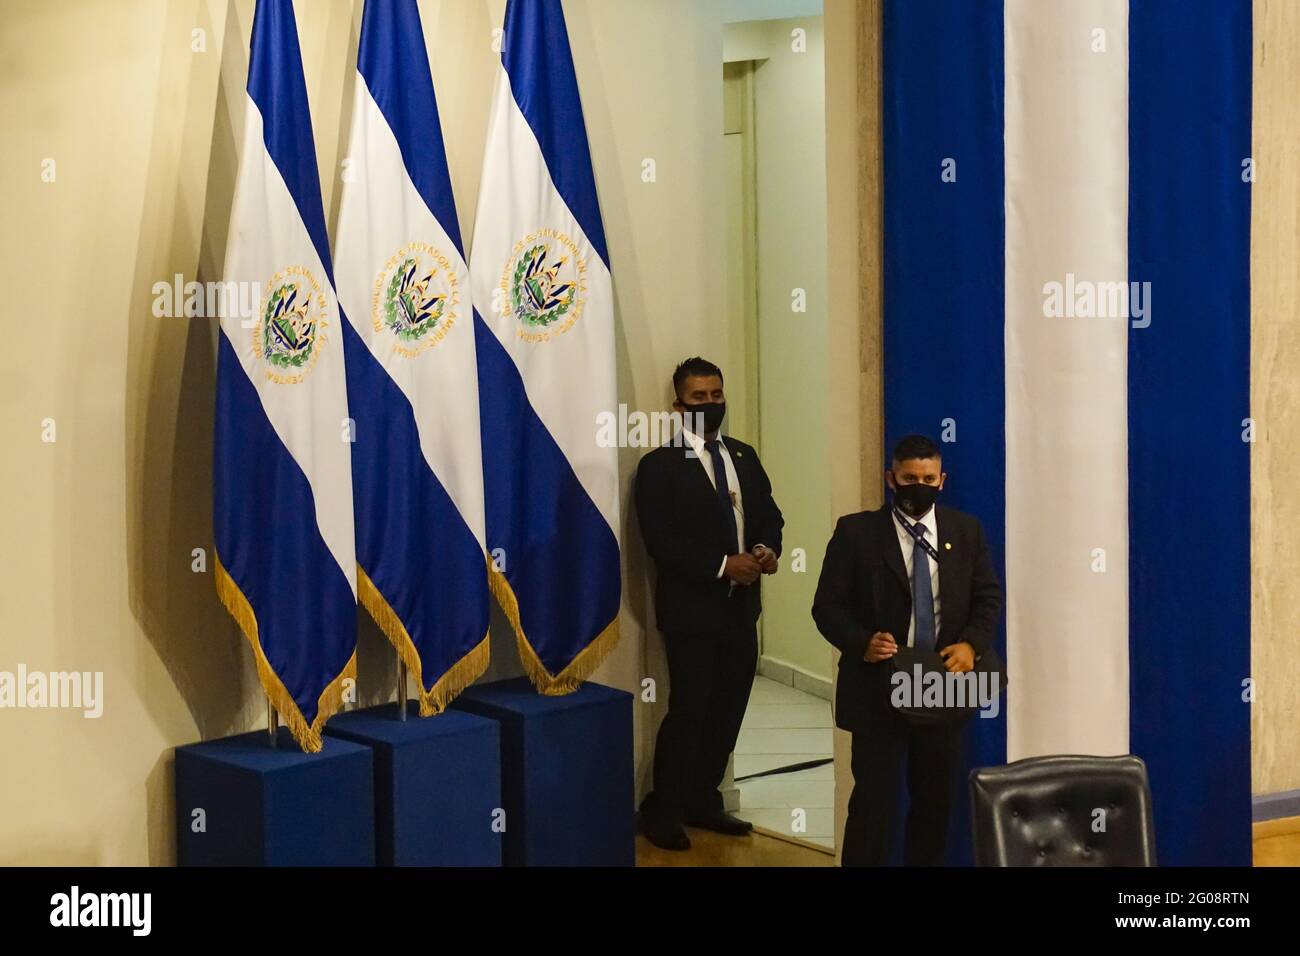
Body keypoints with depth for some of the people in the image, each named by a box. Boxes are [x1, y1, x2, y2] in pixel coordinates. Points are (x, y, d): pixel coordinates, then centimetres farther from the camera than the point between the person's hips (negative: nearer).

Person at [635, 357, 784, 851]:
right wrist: (723, 565, -21)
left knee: (728, 711, 10)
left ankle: (702, 802, 24)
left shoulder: (745, 457, 13)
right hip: (692, 610, -6)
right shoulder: (660, 465, -8)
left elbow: (769, 516, 14)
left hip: (741, 608, 6)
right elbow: (660, 540, -16)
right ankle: (662, 811, 11)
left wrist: (767, 548, -8)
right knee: (688, 712, -5)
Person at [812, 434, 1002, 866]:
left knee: (937, 799, 13)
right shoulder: (856, 532, -4)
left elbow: (989, 597, 6)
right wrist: (862, 642, -23)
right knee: (873, 800, -4)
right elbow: (827, 606, -4)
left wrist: (971, 643, -13)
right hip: (878, 689, -3)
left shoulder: (967, 531, 6)